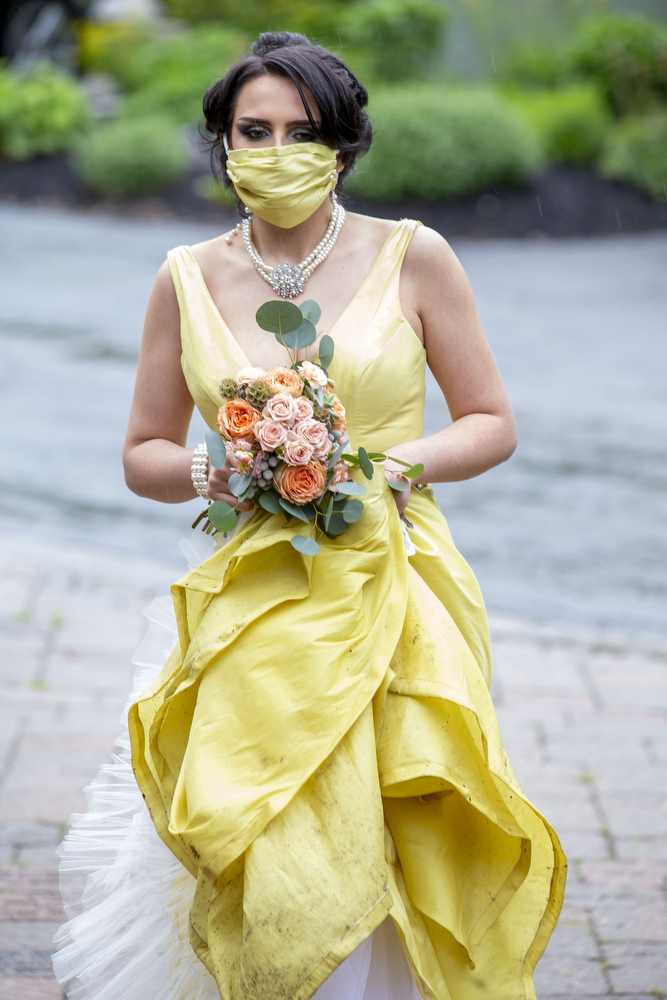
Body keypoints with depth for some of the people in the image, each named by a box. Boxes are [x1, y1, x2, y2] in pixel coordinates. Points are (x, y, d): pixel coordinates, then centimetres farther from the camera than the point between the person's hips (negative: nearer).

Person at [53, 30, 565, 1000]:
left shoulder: (412, 257, 1)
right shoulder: (189, 280, 7)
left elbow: (492, 425, 7)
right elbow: (144, 455, 15)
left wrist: (391, 466, -10)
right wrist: (213, 473, -6)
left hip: (390, 593, -1)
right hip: (252, 599, 1)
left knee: (345, 867, -13)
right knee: (268, 877, -14)